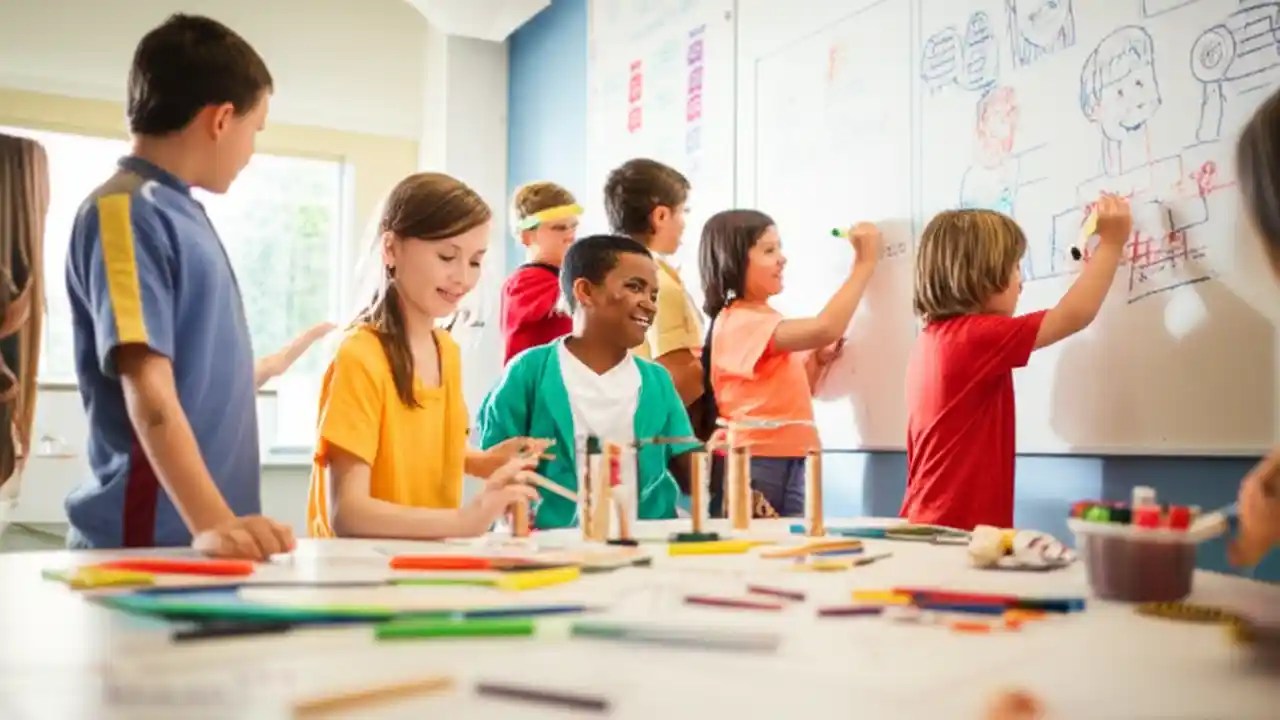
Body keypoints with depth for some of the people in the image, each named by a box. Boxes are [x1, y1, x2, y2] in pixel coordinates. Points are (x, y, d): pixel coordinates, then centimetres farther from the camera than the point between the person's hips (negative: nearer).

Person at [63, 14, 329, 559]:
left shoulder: (178, 211, 13)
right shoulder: (126, 211, -14)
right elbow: (148, 391, -24)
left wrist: (277, 363, 37)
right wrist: (210, 522, -33)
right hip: (151, 540, -9)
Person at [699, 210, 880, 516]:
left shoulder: (766, 319, 14)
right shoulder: (739, 322, -16)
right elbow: (825, 328, -28)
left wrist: (818, 361, 3)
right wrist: (864, 263, -22)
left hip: (787, 463, 9)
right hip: (757, 464, -9)